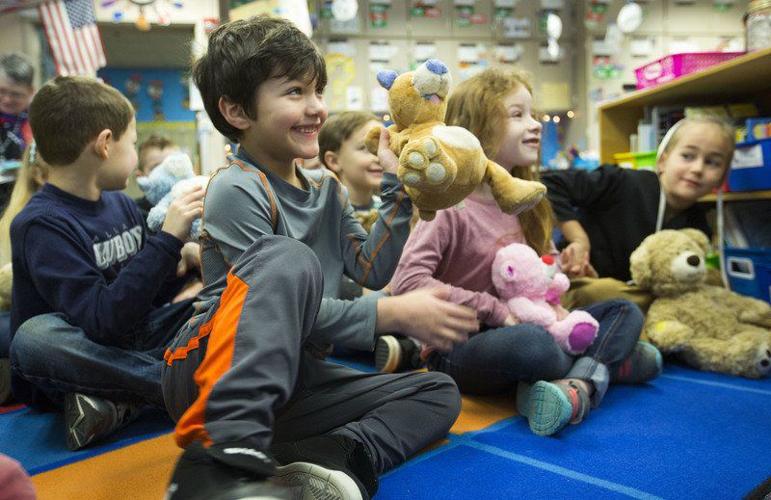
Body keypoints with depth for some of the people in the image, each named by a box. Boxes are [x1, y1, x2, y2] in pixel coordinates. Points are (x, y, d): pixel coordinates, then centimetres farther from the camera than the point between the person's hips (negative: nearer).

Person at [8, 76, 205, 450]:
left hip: (128, 345, 7)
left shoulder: (121, 203, 2)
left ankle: (122, 402, -18)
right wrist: (167, 239, -31)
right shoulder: (42, 225, -19)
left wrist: (179, 261, -10)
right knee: (35, 336, -37)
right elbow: (102, 321, -30)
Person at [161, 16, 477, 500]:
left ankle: (332, 459, -25)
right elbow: (283, 294, -18)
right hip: (213, 375, -7)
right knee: (290, 258, -32)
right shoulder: (236, 189, -13)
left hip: (296, 379, 7)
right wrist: (393, 314, -21)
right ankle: (223, 455, -38)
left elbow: (373, 270, 8)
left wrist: (399, 188, 3)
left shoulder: (327, 191, 10)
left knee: (439, 392, 1)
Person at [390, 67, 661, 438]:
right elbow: (408, 282, -26)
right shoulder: (448, 206, -16)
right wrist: (494, 310, -23)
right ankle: (606, 363, -6)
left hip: (518, 331, 8)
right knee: (530, 342, -38)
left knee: (625, 312, 4)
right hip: (458, 350, -8)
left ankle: (578, 386, -23)